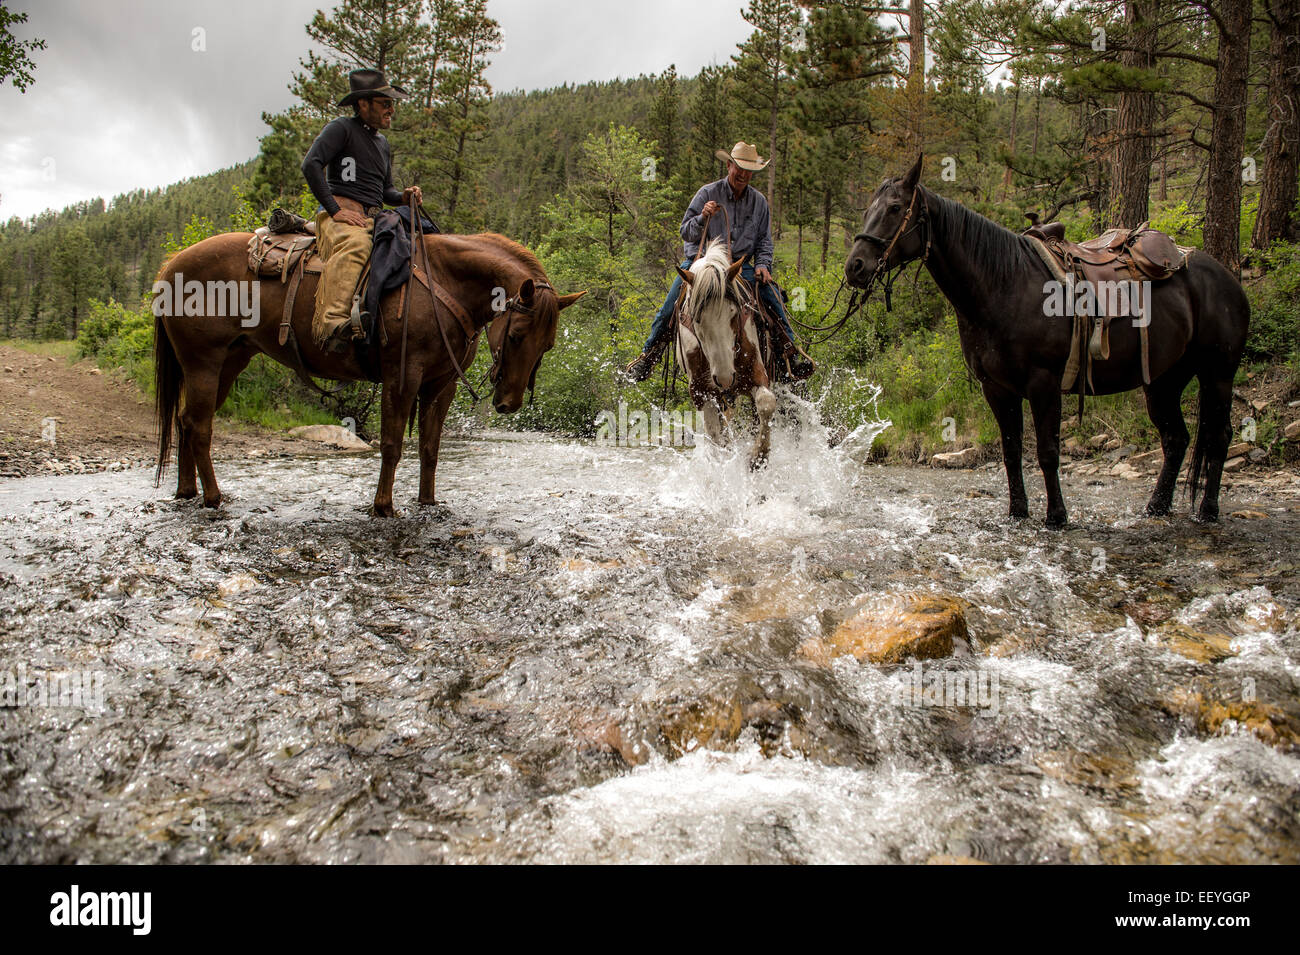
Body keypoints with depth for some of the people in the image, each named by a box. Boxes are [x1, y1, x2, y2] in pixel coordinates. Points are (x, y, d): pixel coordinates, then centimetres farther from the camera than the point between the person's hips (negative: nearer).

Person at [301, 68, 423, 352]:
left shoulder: (383, 144, 28)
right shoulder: (342, 128, 3)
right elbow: (311, 164, -11)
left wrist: (404, 196, 8)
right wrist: (334, 209, -17)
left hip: (373, 219, 8)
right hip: (341, 214, -8)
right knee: (354, 245, -40)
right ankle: (330, 324, -54)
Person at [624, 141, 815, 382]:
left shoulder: (759, 201, 6)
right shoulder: (707, 193, -3)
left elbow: (764, 239, 12)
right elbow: (686, 233, -5)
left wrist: (763, 265, -6)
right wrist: (702, 218, -25)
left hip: (741, 265, 2)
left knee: (772, 295, -17)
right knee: (671, 304, -21)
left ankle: (791, 352, -4)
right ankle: (649, 354, -8)